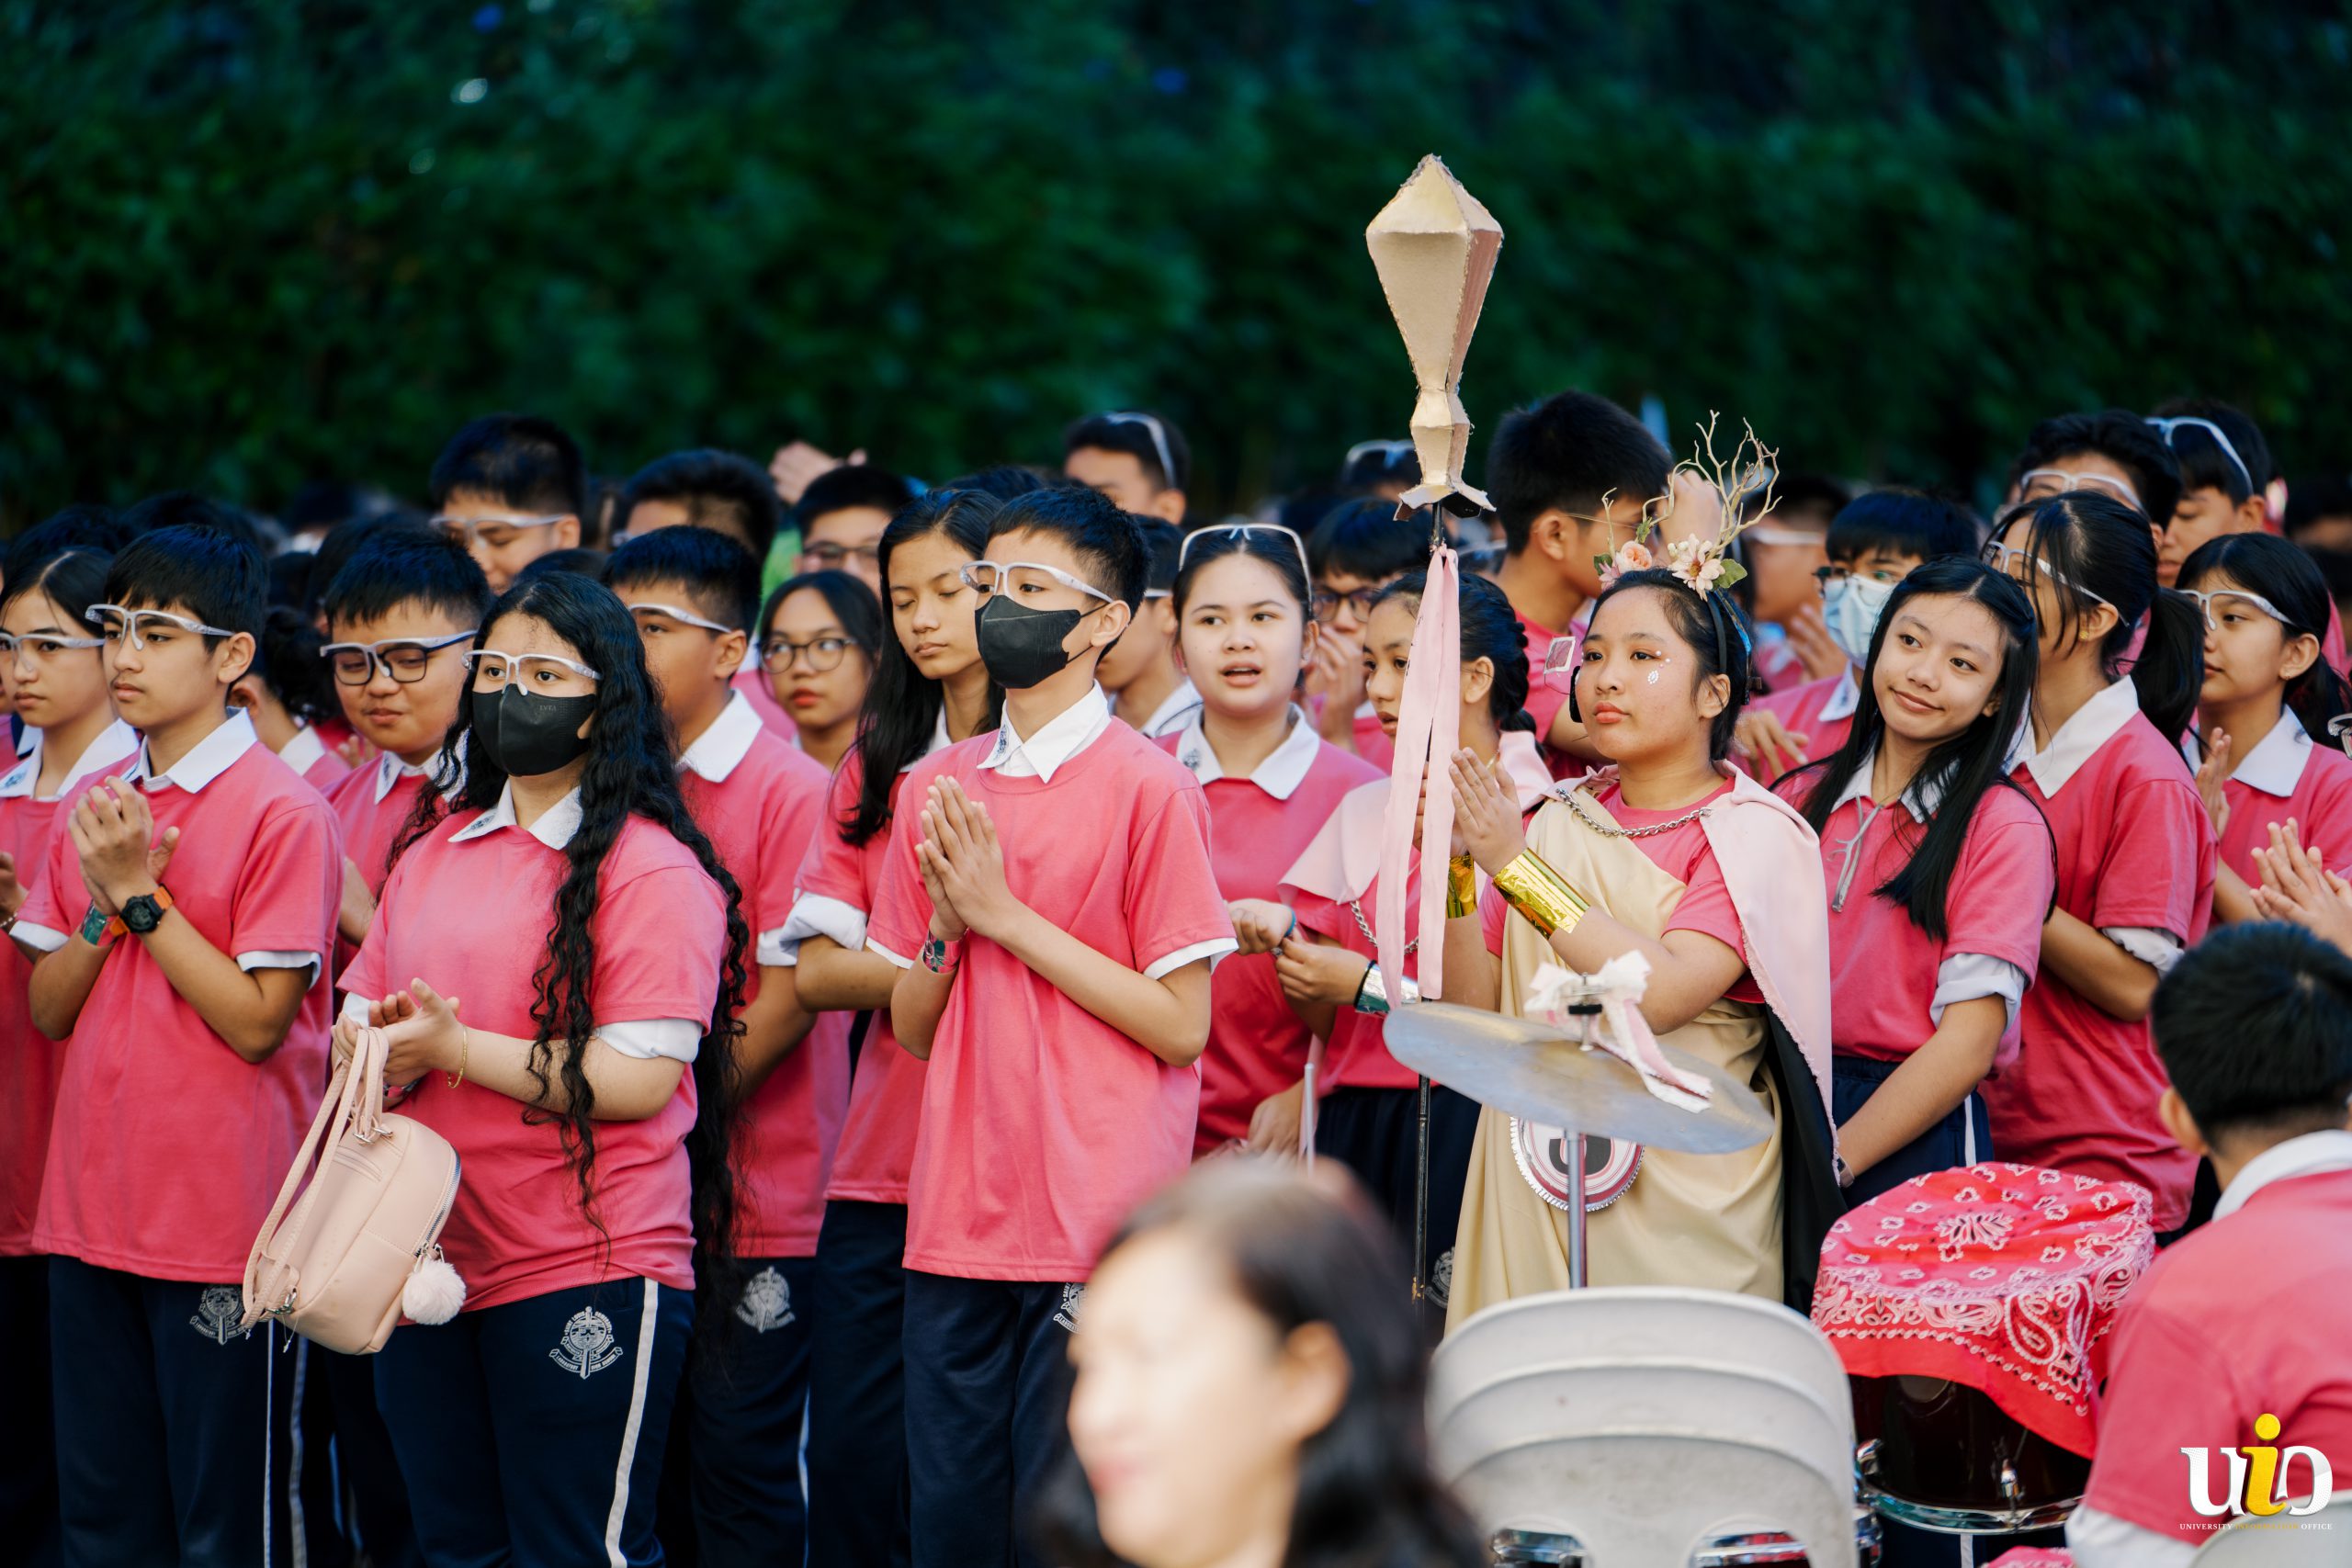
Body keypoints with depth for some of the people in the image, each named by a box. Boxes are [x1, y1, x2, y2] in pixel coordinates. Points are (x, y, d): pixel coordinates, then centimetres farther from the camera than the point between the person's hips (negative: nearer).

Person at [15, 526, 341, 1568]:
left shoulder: (283, 814, -11)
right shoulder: (95, 808, 11)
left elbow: (259, 1022, -14)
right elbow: (47, 1010, 10)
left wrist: (141, 895, -14)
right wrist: (105, 906, -8)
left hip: (221, 1222, -7)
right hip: (92, 1209, 7)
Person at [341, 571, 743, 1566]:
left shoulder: (650, 869, -9)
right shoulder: (434, 849, 14)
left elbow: (639, 1080, -16)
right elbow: (359, 1016, 18)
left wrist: (456, 1050, -18)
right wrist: (380, 1049, -7)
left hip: (586, 1271, -7)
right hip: (430, 1254, 7)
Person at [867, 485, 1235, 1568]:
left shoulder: (1147, 788, -7)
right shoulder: (939, 787, 11)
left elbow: (1181, 1026, -10)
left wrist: (1008, 916, -12)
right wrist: (947, 921, -5)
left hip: (1098, 1234, -6)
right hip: (956, 1225, 6)